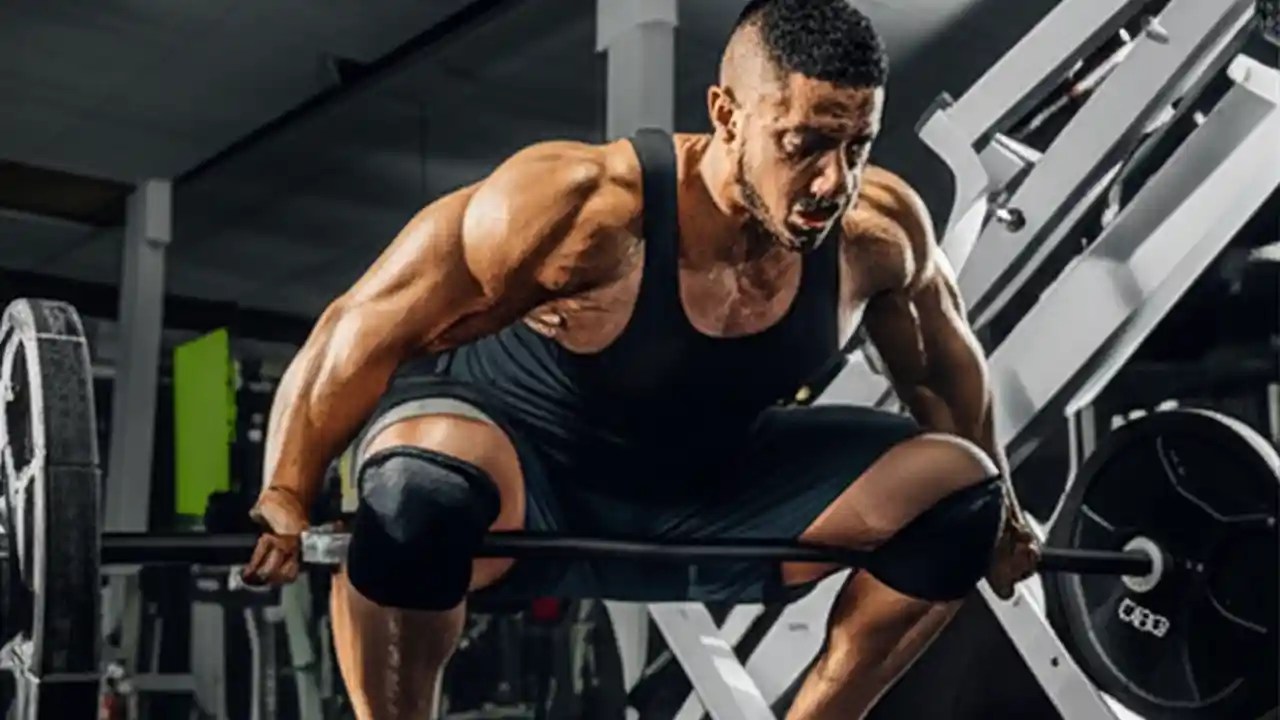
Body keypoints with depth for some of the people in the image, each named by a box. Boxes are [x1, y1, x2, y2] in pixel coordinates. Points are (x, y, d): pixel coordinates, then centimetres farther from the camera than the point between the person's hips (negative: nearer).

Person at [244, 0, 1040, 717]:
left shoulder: (880, 229, -17)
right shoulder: (583, 203, -32)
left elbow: (942, 359, 6)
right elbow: (366, 327, -24)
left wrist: (999, 505, 17)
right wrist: (287, 496, -27)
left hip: (707, 492, 5)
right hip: (519, 483, -4)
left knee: (960, 489, -6)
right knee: (423, 491, -41)